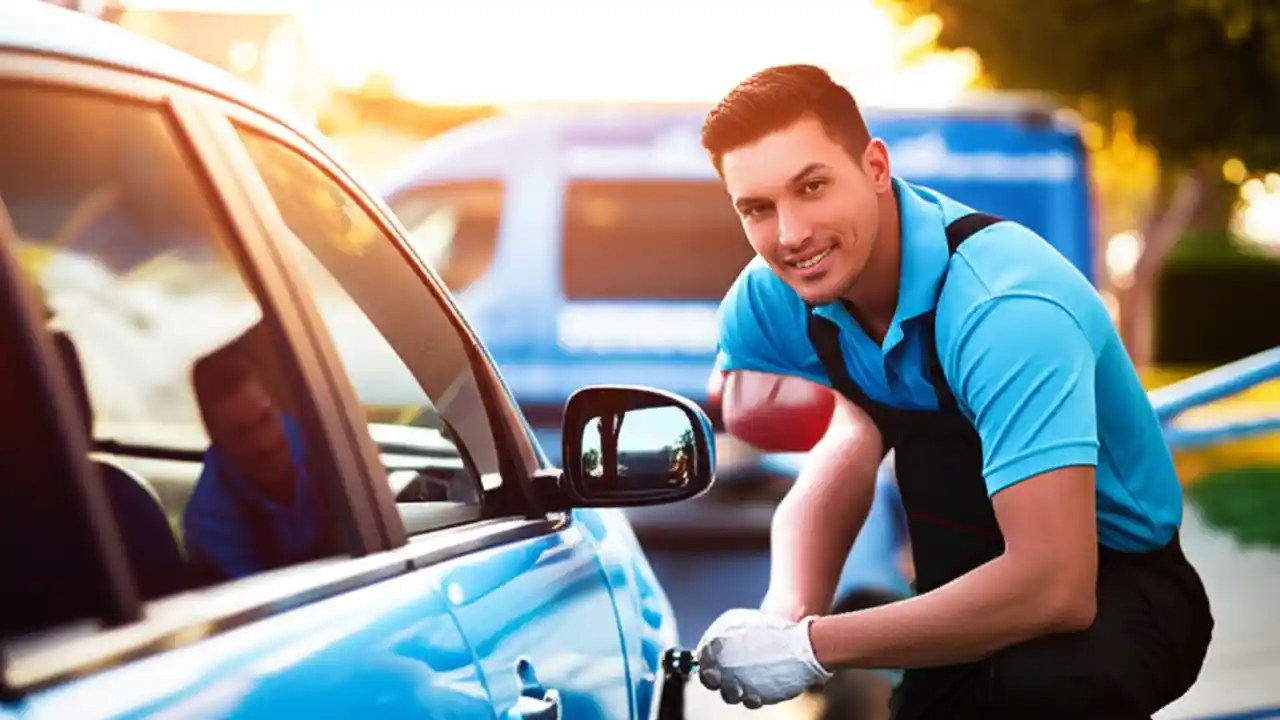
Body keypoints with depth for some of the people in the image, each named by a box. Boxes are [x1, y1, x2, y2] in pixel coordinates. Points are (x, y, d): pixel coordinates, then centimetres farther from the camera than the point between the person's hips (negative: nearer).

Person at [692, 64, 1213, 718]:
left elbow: (1056, 587, -36)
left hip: (1112, 584, -6)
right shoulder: (770, 298, -9)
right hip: (962, 582, 6)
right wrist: (783, 614, -29)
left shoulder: (1003, 309, -29)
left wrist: (813, 645, -32)